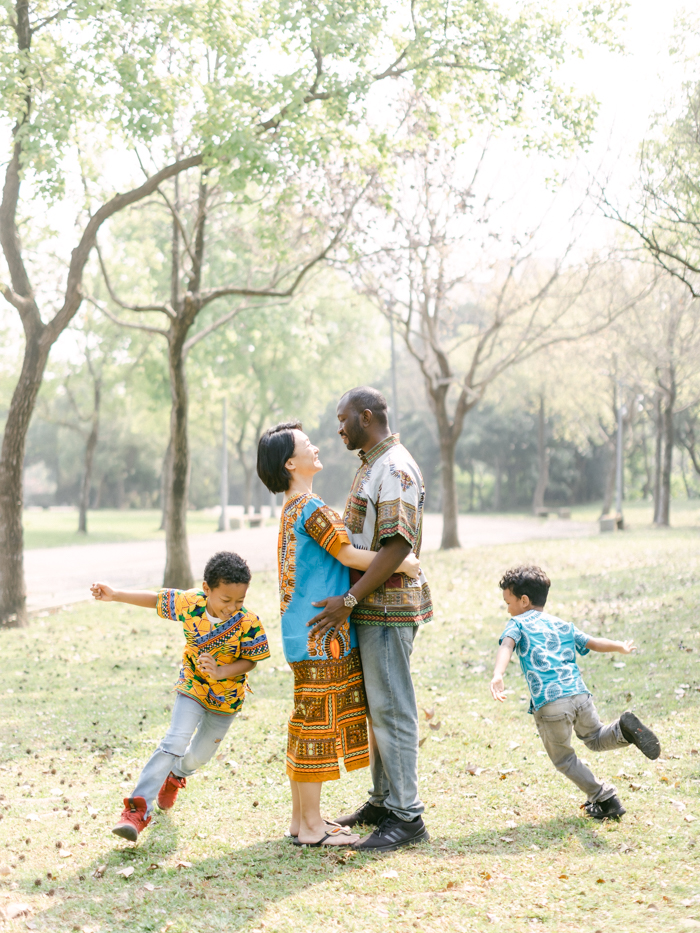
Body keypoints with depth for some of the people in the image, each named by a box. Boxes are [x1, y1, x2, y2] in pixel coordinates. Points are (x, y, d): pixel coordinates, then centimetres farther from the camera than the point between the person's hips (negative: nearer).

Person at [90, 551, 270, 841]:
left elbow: (250, 660, -16)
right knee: (174, 744, -19)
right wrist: (115, 595, -6)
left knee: (199, 755, 18)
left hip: (226, 699, 1)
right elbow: (156, 599, -5)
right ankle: (138, 809, -19)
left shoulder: (248, 623, -24)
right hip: (192, 688, -1)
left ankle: (175, 775, 55)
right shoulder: (189, 604, -20)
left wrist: (220, 672, -33)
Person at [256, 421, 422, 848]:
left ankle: (302, 819, 21)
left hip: (304, 632, 10)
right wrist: (403, 564, -10)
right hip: (320, 635, -10)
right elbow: (349, 555, -18)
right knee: (319, 722, -5)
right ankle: (312, 827, 1)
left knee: (307, 723, 14)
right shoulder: (311, 508, -15)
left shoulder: (292, 509, 16)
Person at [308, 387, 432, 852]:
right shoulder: (370, 466, 17)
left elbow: (398, 546, -23)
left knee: (391, 709, -7)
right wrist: (348, 599, 17)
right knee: (376, 708, 15)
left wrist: (349, 600, -24)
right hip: (369, 607, 10)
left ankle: (406, 816, -2)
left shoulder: (395, 468, -16)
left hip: (387, 607, -10)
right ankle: (384, 800, 25)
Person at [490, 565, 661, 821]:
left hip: (550, 704, -4)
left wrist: (497, 676, -30)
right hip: (580, 694, 4)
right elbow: (593, 643, 27)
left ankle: (605, 800, 11)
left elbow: (506, 646, -11)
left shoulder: (518, 623, 8)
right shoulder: (563, 626, 22)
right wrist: (621, 647, 47)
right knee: (596, 740, 25)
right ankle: (624, 729, -6)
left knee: (564, 760, 15)